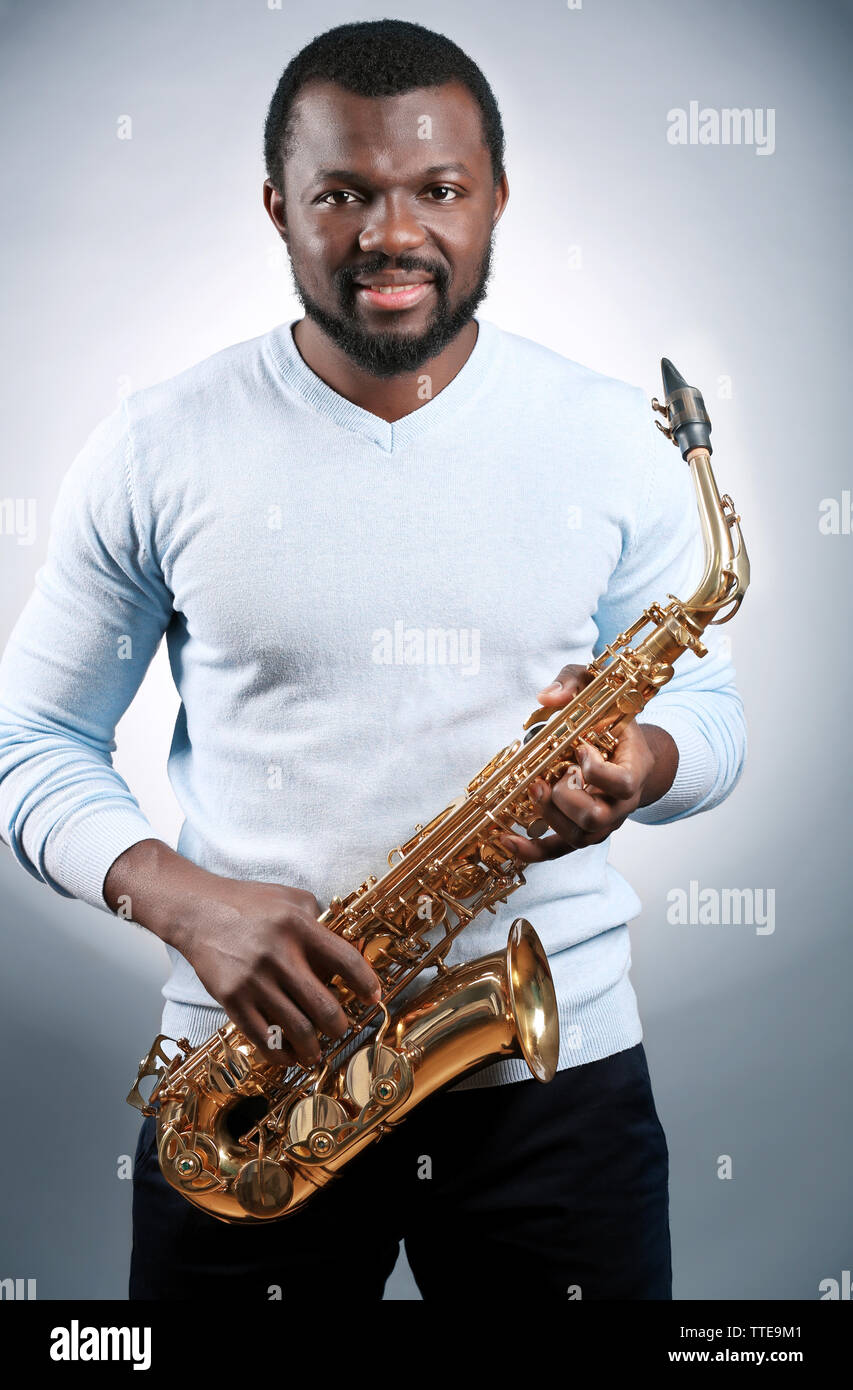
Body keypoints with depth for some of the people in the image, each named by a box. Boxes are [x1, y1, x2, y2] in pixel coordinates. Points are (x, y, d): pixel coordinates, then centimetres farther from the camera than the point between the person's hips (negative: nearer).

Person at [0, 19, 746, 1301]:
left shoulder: (613, 440, -1)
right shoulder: (158, 452, -4)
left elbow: (708, 703, 7)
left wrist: (638, 762, -17)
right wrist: (187, 902, -17)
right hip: (250, 1073, 0)